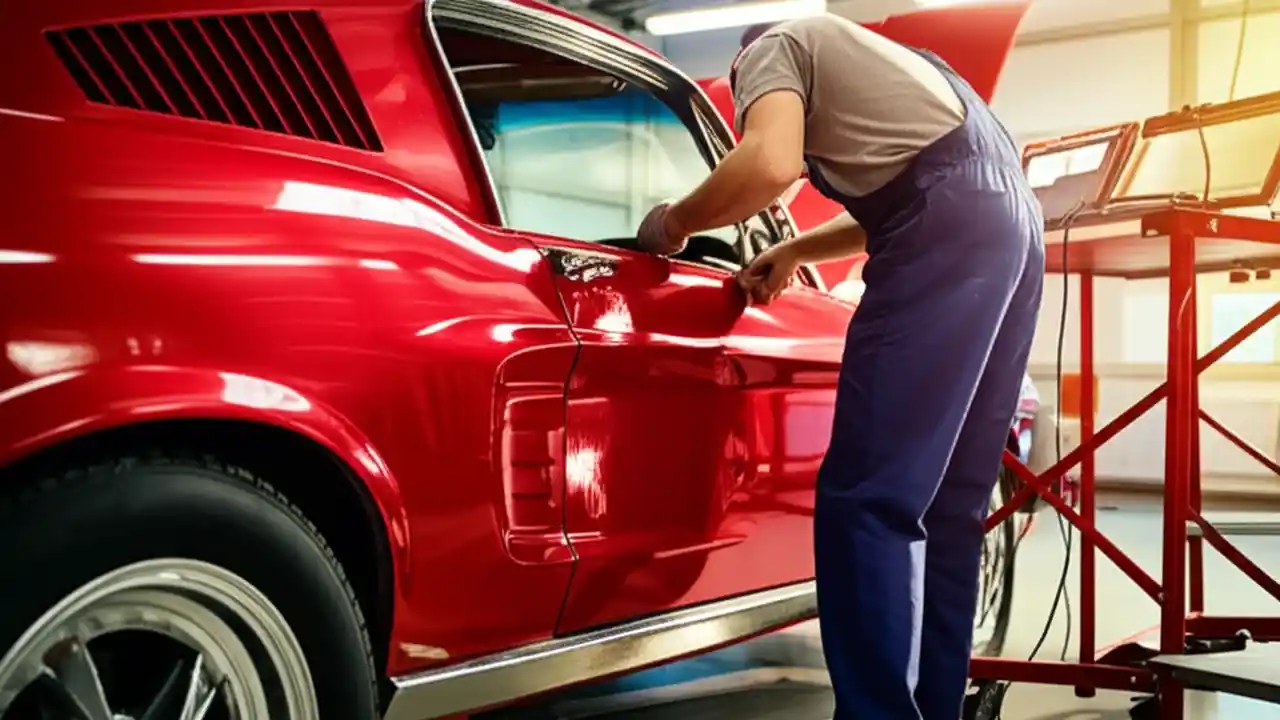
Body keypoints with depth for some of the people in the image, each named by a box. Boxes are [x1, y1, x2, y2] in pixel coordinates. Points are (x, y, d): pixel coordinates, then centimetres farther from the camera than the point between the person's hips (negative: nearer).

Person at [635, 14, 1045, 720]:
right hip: (1013, 219, 9)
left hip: (952, 230, -9)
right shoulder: (848, 55, 36)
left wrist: (675, 222, 5)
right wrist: (794, 250, 39)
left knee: (865, 499, -10)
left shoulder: (774, 45, 10)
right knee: (948, 505, 10)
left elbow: (769, 167, -11)